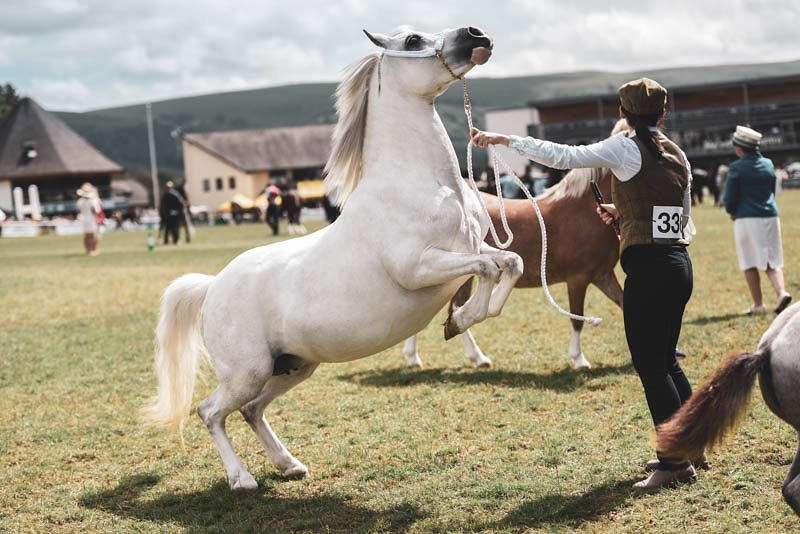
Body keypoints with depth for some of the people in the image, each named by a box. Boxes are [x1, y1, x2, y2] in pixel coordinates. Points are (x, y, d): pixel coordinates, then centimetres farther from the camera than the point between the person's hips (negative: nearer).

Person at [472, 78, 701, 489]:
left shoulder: (626, 149, -6)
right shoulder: (677, 155, 14)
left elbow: (562, 156, -9)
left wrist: (503, 139, -2)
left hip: (649, 268, -8)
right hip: (679, 263, 8)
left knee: (650, 366, -1)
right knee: (665, 361, 19)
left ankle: (677, 461, 1)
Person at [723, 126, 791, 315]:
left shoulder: (736, 167, -10)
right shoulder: (768, 164, 8)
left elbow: (730, 198, -8)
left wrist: (732, 212, 11)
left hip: (747, 219, -5)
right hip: (770, 216, 5)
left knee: (749, 263, 6)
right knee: (772, 261, 10)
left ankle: (758, 304, 6)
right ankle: (782, 292, -12)